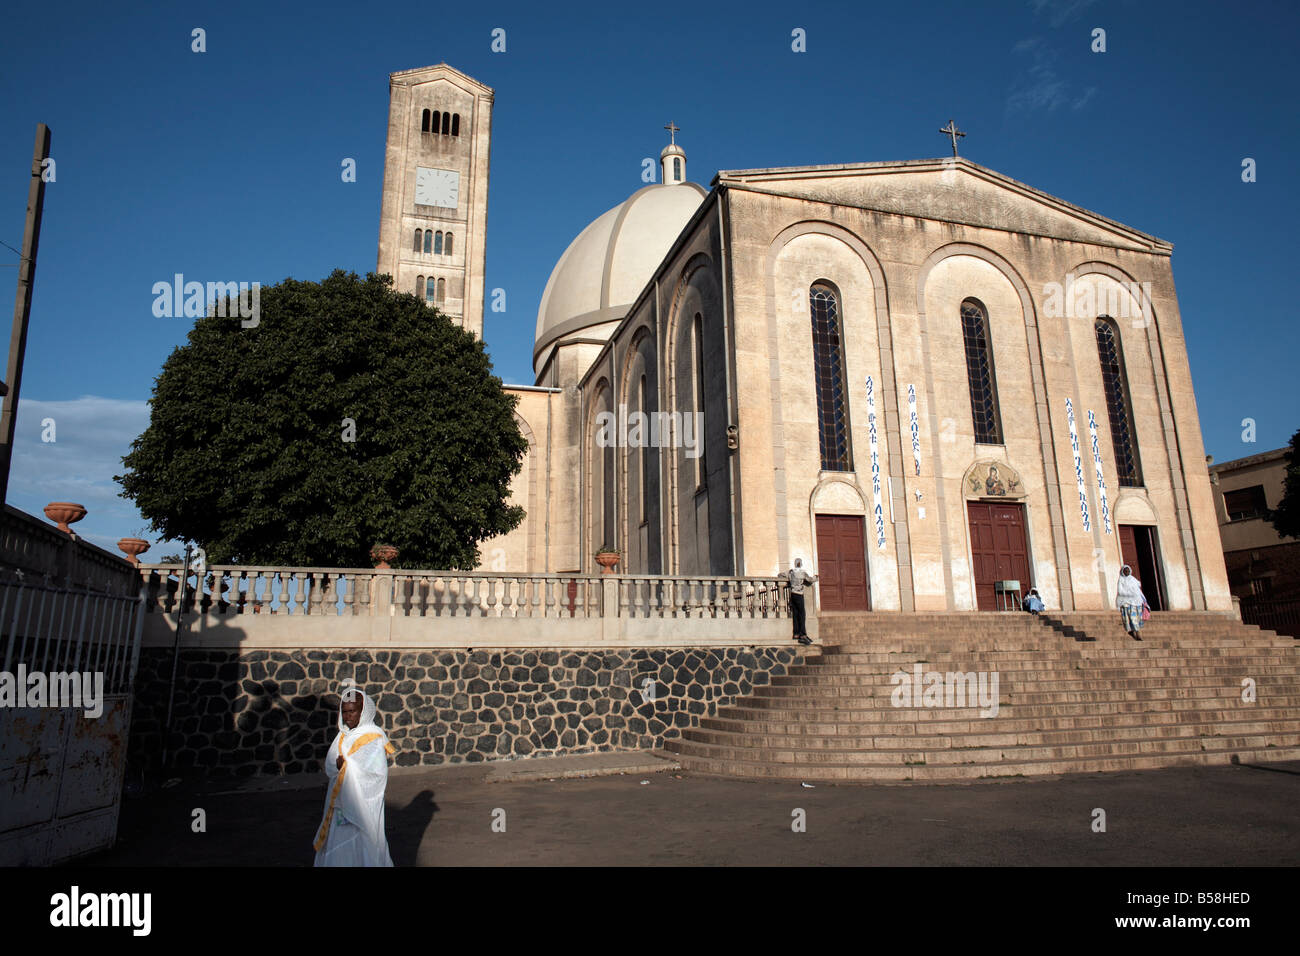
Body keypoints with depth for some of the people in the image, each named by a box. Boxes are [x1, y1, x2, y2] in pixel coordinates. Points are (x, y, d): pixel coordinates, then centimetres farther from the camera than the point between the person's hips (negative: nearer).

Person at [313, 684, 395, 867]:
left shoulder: (374, 738, -11)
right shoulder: (343, 736, 8)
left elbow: (378, 771, -16)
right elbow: (329, 767, 5)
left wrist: (348, 765, -15)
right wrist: (338, 765, -18)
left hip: (364, 802, -6)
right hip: (342, 801, 6)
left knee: (362, 844, -2)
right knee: (340, 845, 10)